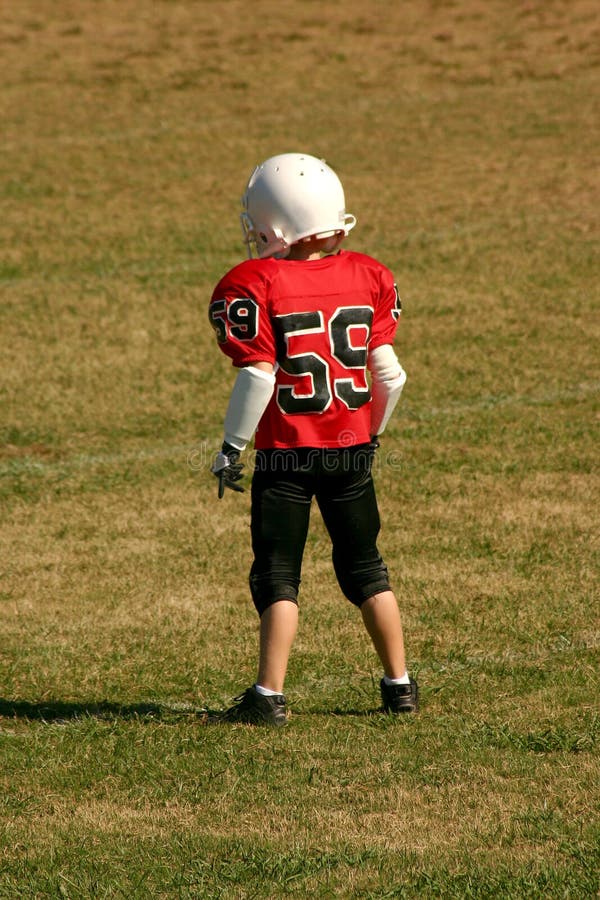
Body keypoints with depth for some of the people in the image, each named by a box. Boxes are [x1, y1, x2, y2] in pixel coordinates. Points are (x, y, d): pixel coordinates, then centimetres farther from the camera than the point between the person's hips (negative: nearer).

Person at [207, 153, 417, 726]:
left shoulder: (254, 286, -12)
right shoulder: (368, 277, 2)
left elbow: (258, 376, -18)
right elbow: (388, 374, 3)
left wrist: (230, 449, -9)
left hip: (285, 454, -4)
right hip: (352, 449, 4)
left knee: (277, 575, 3)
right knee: (364, 566, 17)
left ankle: (270, 695, -2)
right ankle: (399, 685, 20)